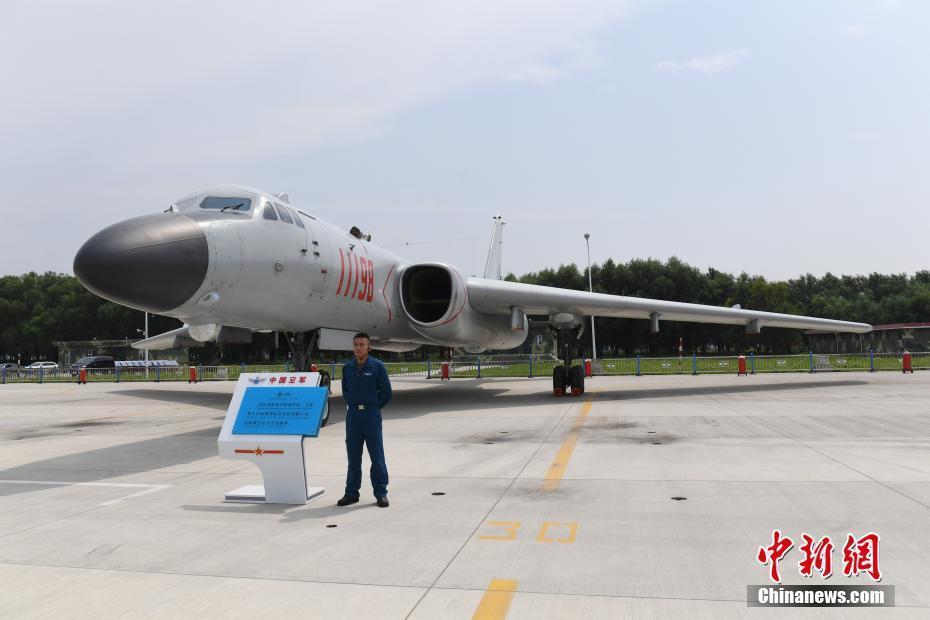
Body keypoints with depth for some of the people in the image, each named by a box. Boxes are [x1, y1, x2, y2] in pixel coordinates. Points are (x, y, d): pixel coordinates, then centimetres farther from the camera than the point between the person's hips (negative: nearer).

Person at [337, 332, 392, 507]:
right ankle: (351, 492, 18)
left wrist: (373, 407, 4)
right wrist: (352, 405, 11)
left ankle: (381, 493, 8)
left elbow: (386, 393, 0)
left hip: (371, 414, -3)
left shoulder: (377, 366, -4)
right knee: (353, 455, 9)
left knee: (377, 455, 0)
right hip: (352, 414, 4)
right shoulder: (347, 368, 7)